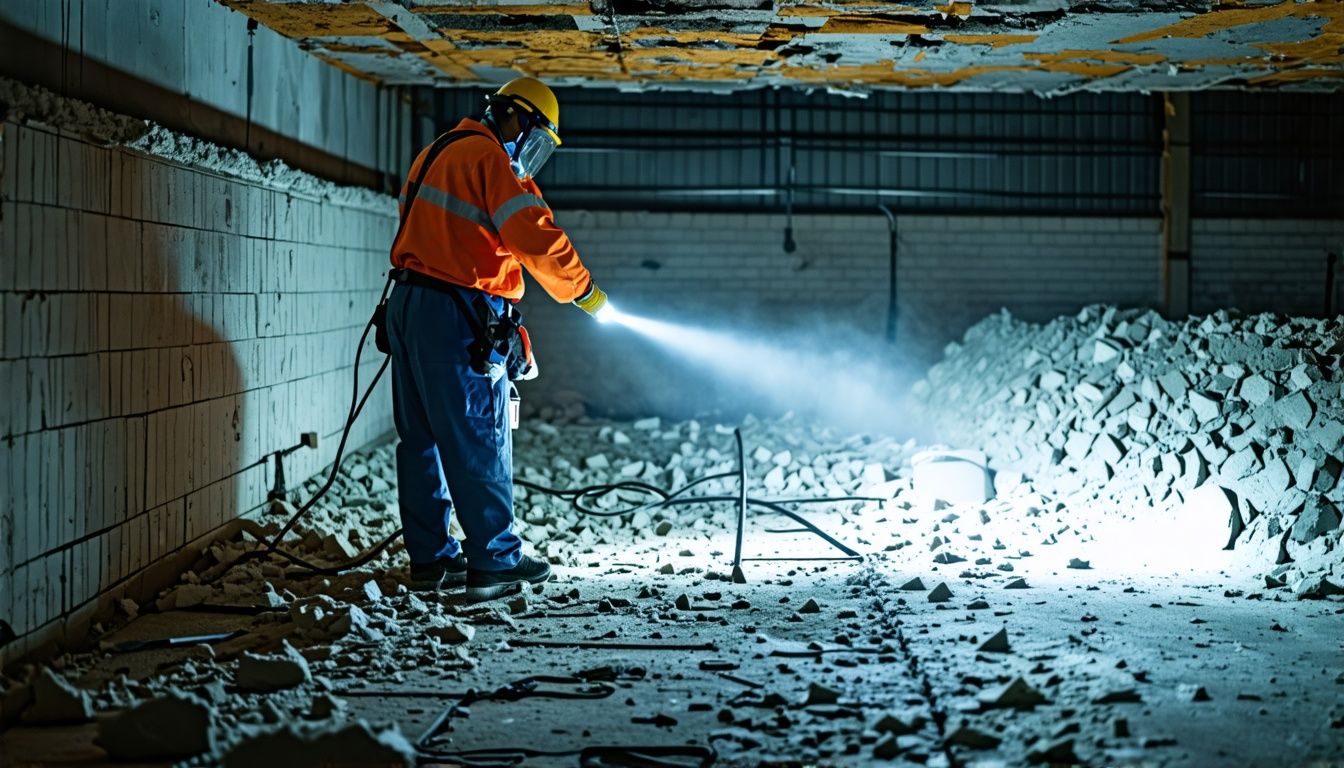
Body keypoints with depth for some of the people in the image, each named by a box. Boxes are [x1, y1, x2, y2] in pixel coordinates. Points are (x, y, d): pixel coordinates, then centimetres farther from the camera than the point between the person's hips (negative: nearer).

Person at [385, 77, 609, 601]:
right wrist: (584, 291, -7)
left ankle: (430, 558, 15)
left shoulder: (440, 152, 21)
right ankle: (494, 561, -1)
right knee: (478, 437, -5)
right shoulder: (489, 157, -9)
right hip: (455, 312, -10)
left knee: (422, 437, 10)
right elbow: (535, 235, -17)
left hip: (408, 302, 10)